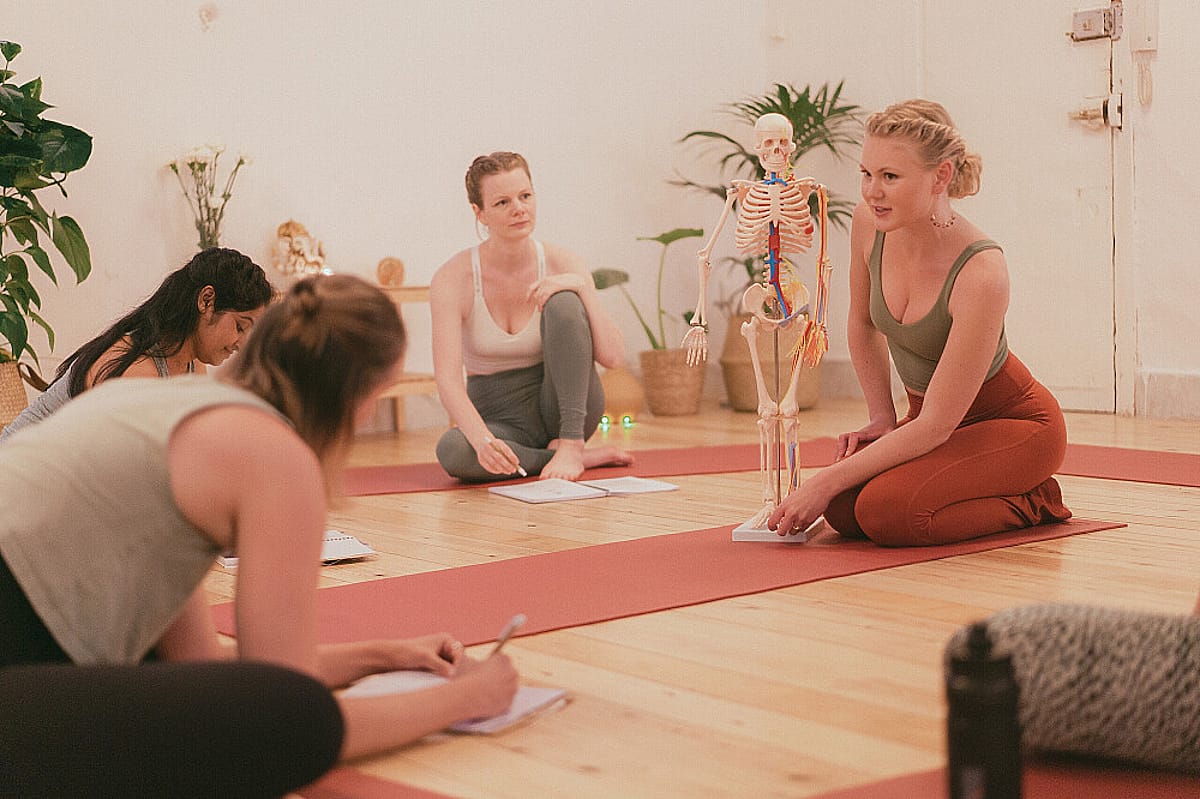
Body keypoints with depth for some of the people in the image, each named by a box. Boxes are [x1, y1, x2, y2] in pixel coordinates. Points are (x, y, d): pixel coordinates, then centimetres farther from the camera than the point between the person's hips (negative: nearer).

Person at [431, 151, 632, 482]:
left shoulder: (562, 264, -8)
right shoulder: (453, 278, -13)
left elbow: (613, 356, -16)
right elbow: (447, 377, -23)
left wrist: (581, 286, -29)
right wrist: (482, 439, -42)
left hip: (562, 407, 1)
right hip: (499, 419, 0)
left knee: (563, 303, -24)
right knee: (452, 450, -36)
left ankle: (571, 443, -24)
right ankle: (587, 458, -19)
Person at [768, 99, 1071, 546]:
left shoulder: (981, 273, -32)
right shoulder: (868, 224, -14)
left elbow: (936, 425, -29)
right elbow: (863, 325, 10)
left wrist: (826, 482, -29)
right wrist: (882, 418, 3)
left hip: (1014, 423, -6)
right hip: (927, 415, 7)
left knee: (886, 512, -28)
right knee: (843, 509, -17)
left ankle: (1029, 501, -2)